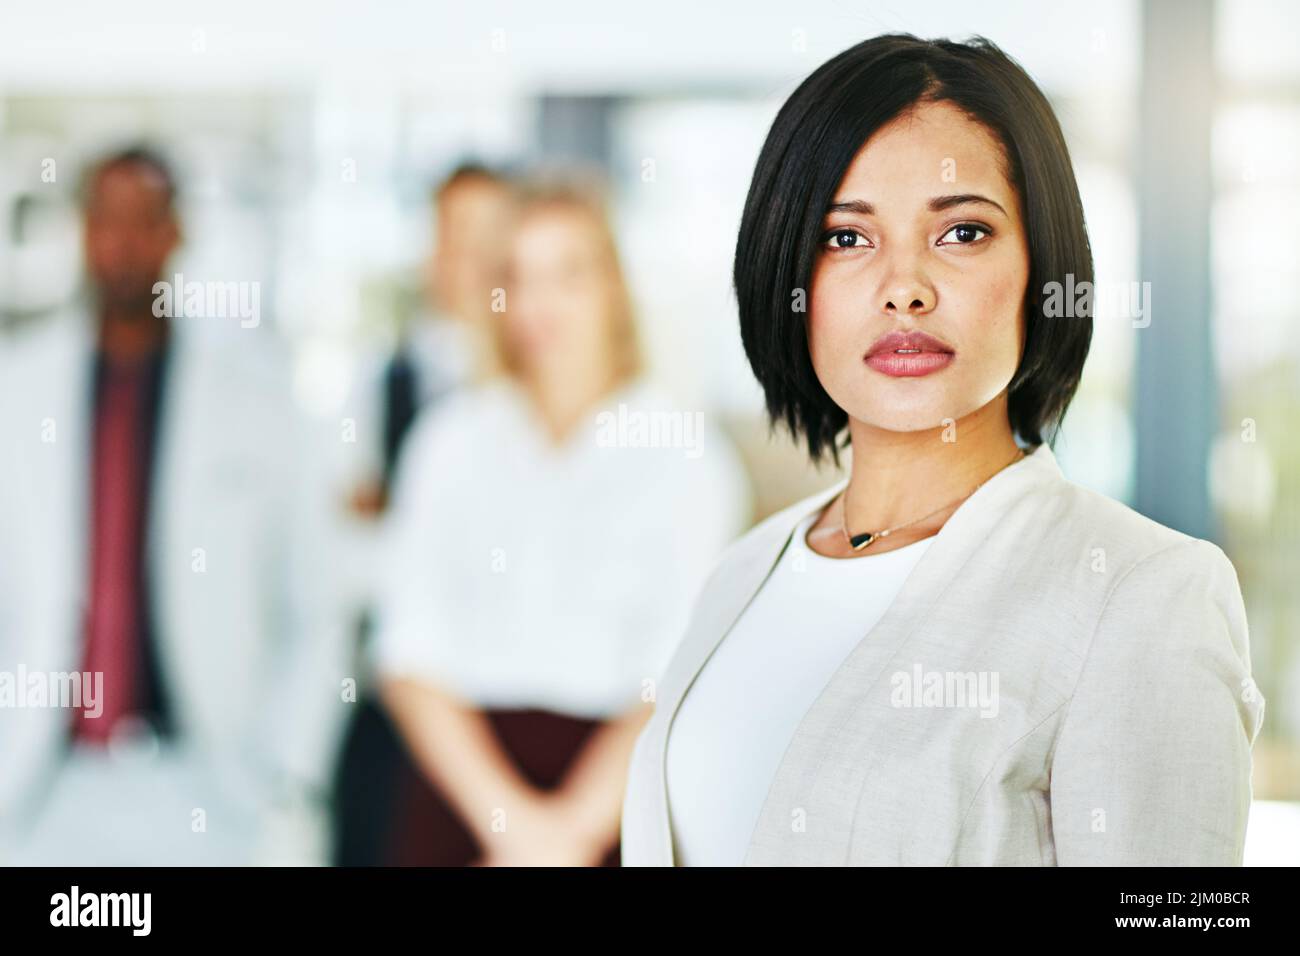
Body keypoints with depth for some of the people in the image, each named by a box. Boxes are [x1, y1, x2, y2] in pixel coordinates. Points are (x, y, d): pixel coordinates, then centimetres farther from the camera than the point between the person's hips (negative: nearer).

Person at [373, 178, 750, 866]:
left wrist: (575, 825, -12)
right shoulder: (452, 441, 9)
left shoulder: (688, 455, 3)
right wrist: (511, 818, -8)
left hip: (615, 795, -1)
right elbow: (411, 659, 2)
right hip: (461, 784, 1)